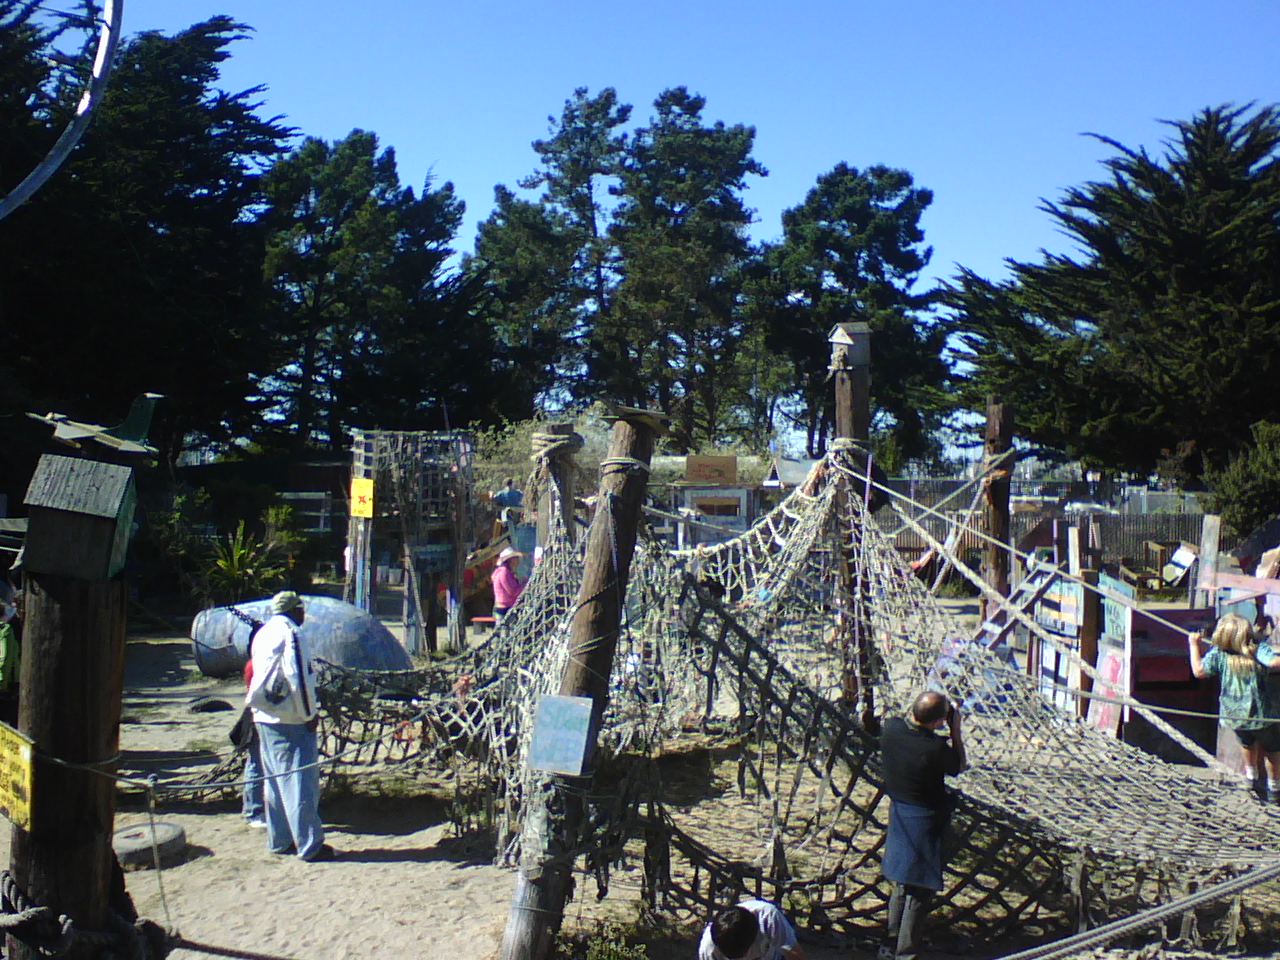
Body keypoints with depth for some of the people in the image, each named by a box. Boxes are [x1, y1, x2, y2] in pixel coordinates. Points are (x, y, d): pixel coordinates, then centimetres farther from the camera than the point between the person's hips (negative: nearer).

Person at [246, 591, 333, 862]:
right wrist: (309, 714, -10)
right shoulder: (291, 635, -15)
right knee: (301, 783, -3)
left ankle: (279, 840, 22)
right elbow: (299, 679, -19)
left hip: (264, 718, 9)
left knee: (275, 781, 15)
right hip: (291, 721, -9)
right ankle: (309, 846, 0)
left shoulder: (263, 634, 12)